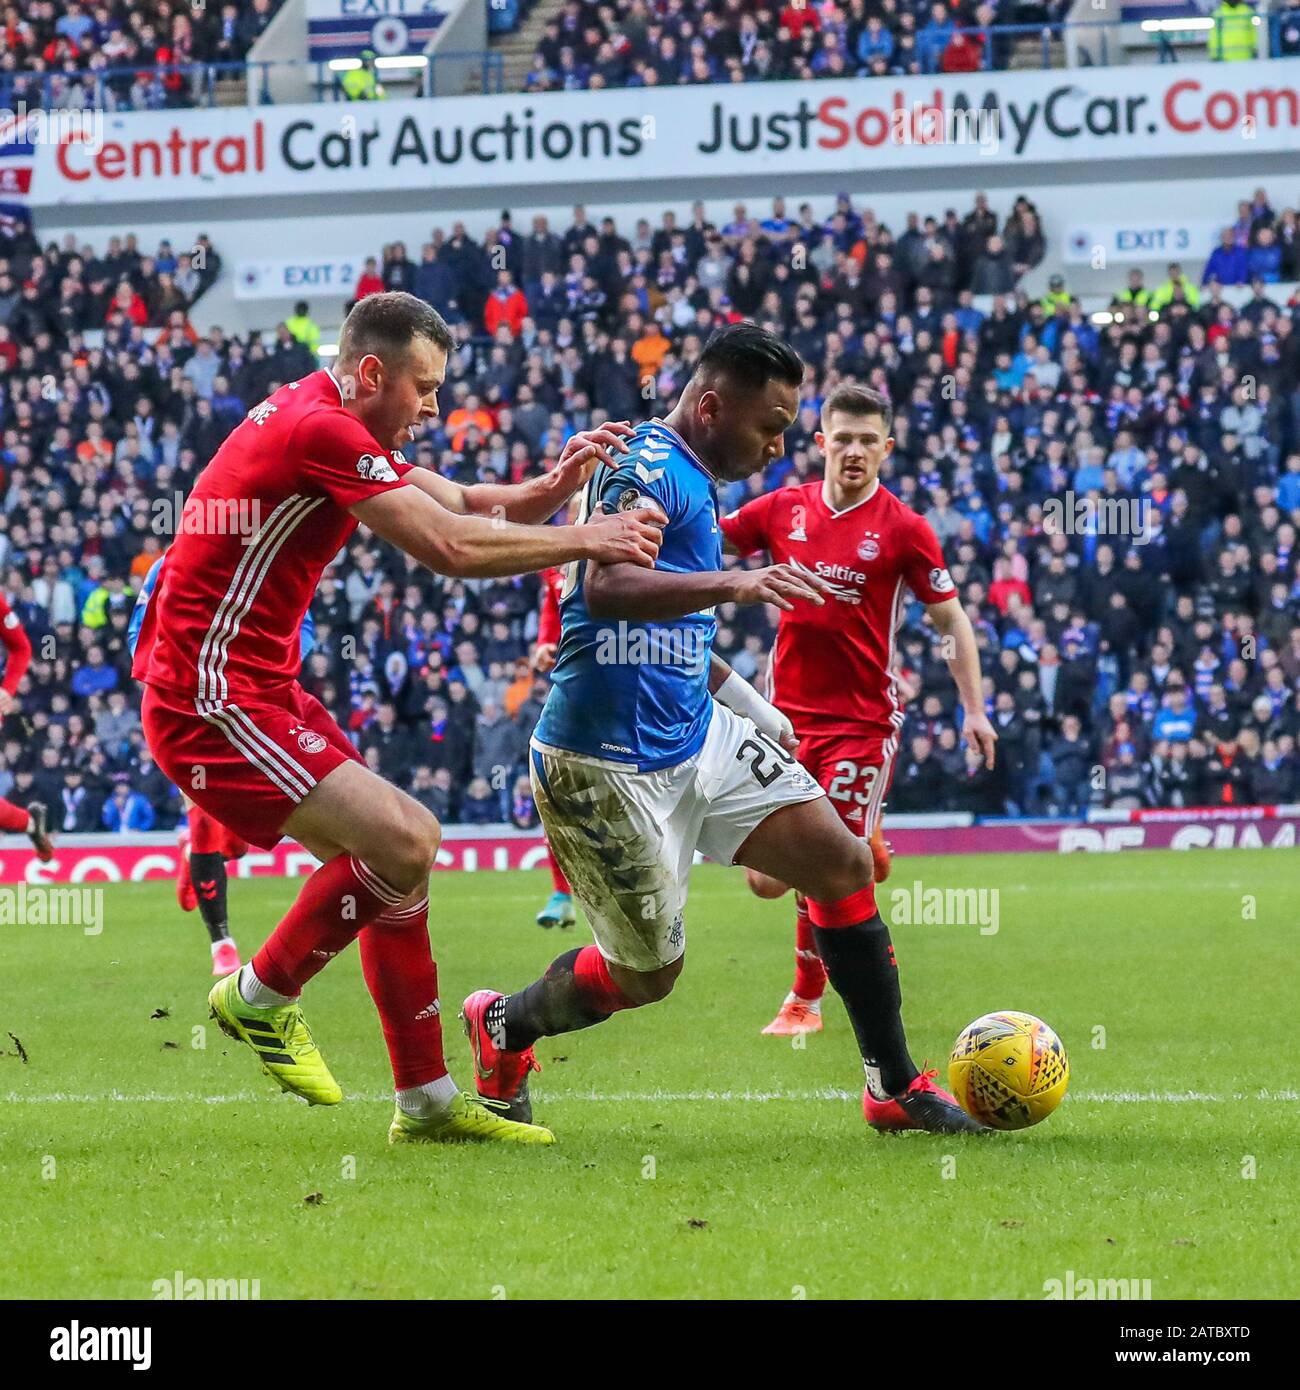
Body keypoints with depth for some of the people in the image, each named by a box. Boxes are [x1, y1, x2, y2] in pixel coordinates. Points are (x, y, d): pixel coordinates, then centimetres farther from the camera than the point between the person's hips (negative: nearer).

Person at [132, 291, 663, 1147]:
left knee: (397, 852, 10)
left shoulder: (337, 428, 14)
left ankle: (429, 1102, 14)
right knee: (400, 843, -19)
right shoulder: (320, 430, -18)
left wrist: (553, 488, -5)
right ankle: (262, 997, 2)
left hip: (261, 685, 11)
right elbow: (449, 547, -24)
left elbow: (463, 505, 14)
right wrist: (584, 540, -18)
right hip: (212, 700, -11)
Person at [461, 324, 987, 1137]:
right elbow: (607, 588, -35)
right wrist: (735, 584, -46)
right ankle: (503, 1028, 30)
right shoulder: (647, 468, -17)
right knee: (647, 973, 2)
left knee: (844, 863, 1)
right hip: (607, 759, -9)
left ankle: (896, 1087, 8)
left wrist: (752, 708, 28)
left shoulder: (697, 483, 15)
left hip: (696, 734, 9)